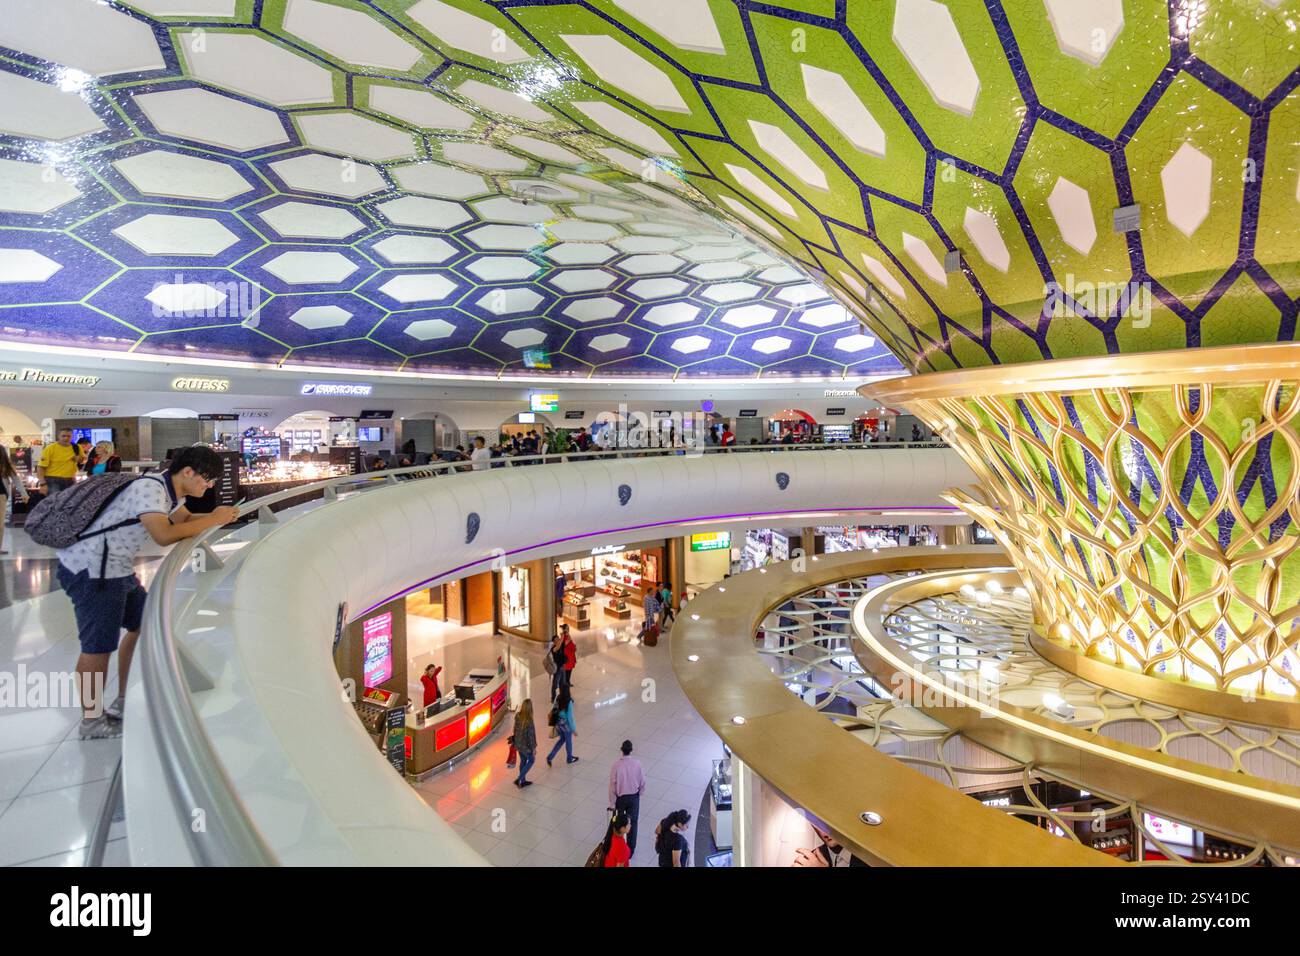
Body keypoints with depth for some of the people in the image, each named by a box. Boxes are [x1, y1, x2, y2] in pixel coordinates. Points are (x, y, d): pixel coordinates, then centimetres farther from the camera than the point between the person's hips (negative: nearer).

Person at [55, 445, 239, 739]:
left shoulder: (170, 489, 6)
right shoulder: (150, 488, -24)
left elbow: (183, 520, 18)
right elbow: (163, 535, -35)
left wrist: (217, 516, -1)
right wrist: (212, 520, -26)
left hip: (116, 568, 11)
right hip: (90, 569, -10)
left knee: (142, 626, 16)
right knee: (98, 645, -5)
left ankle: (124, 702, 28)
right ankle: (92, 720, 9)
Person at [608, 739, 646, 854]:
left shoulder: (616, 765, -22)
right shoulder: (637, 763, -17)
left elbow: (612, 785, -16)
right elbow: (642, 782, -7)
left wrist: (612, 803, -6)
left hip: (620, 797, -1)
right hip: (634, 797, 1)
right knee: (633, 822, 17)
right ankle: (631, 849, 25)